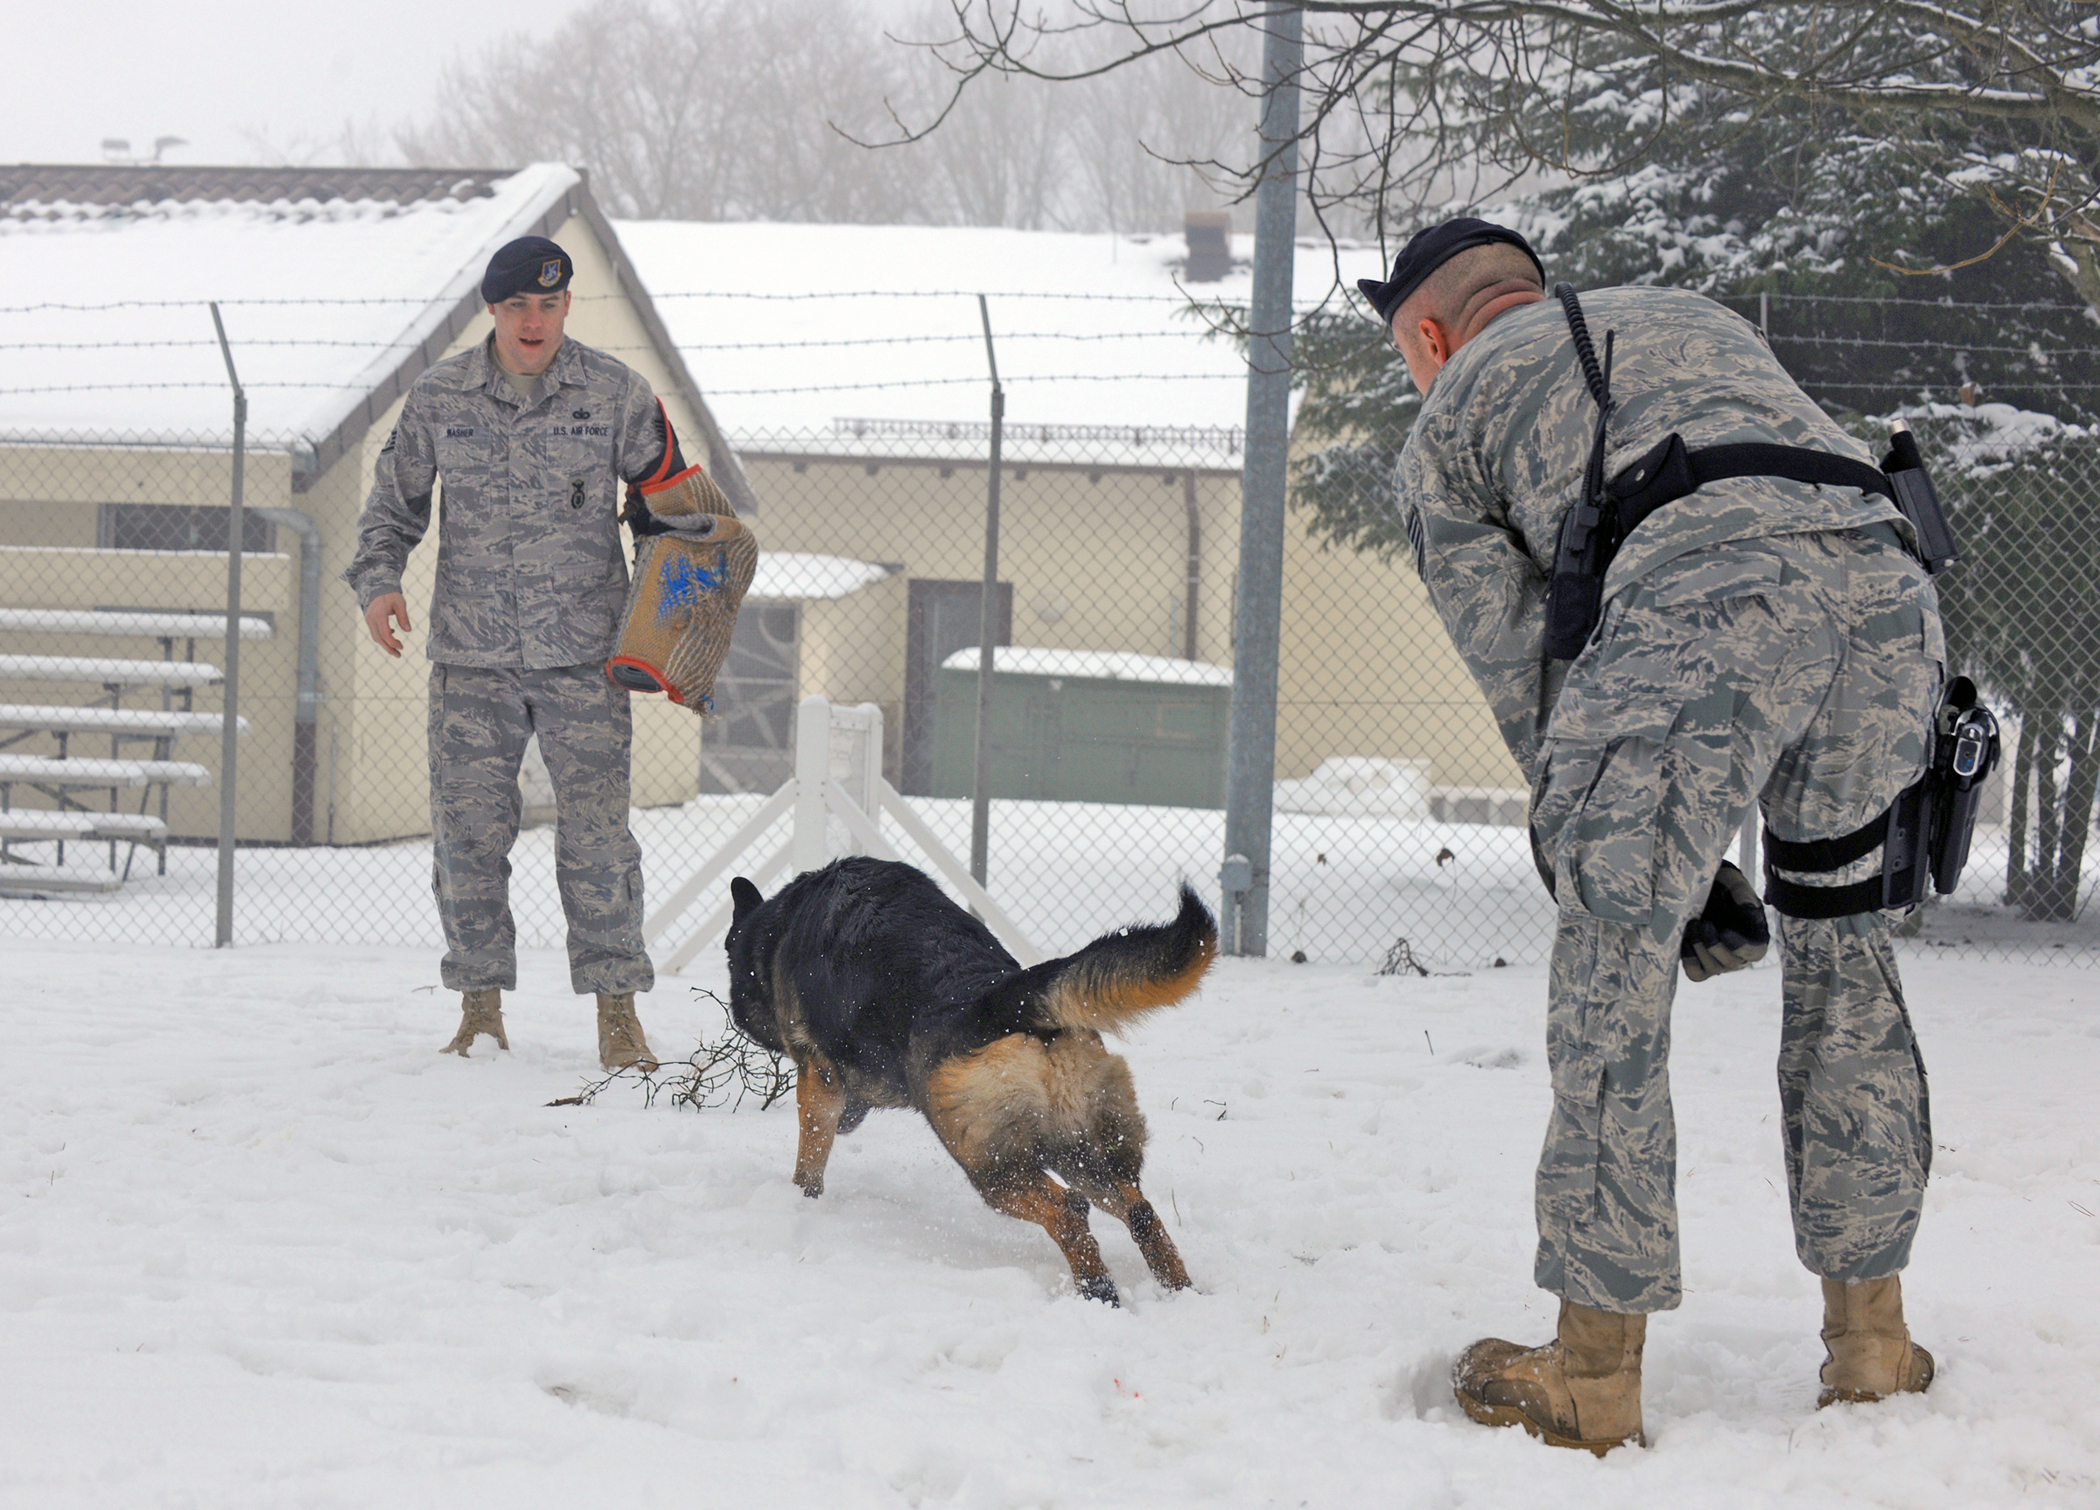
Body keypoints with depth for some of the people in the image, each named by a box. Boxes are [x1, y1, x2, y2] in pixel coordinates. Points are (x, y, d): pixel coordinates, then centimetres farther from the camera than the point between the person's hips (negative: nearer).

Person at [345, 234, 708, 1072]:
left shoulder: (616, 394, 0)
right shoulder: (438, 398, 2)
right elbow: (393, 504, 13)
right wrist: (378, 582, -3)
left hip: (584, 656, -1)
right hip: (471, 657, 2)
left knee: (596, 833, -6)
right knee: (467, 833, 2)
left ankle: (616, 1010, 1)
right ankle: (481, 1004, 13)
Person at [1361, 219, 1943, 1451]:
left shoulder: (1447, 424, 28)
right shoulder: (1698, 317, 41)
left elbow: (1520, 668, 20)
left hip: (1694, 606, -5)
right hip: (1886, 583, 5)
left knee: (1613, 988, 4)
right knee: (1844, 957, 20)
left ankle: (1597, 1375, 7)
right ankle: (1870, 1332, 23)